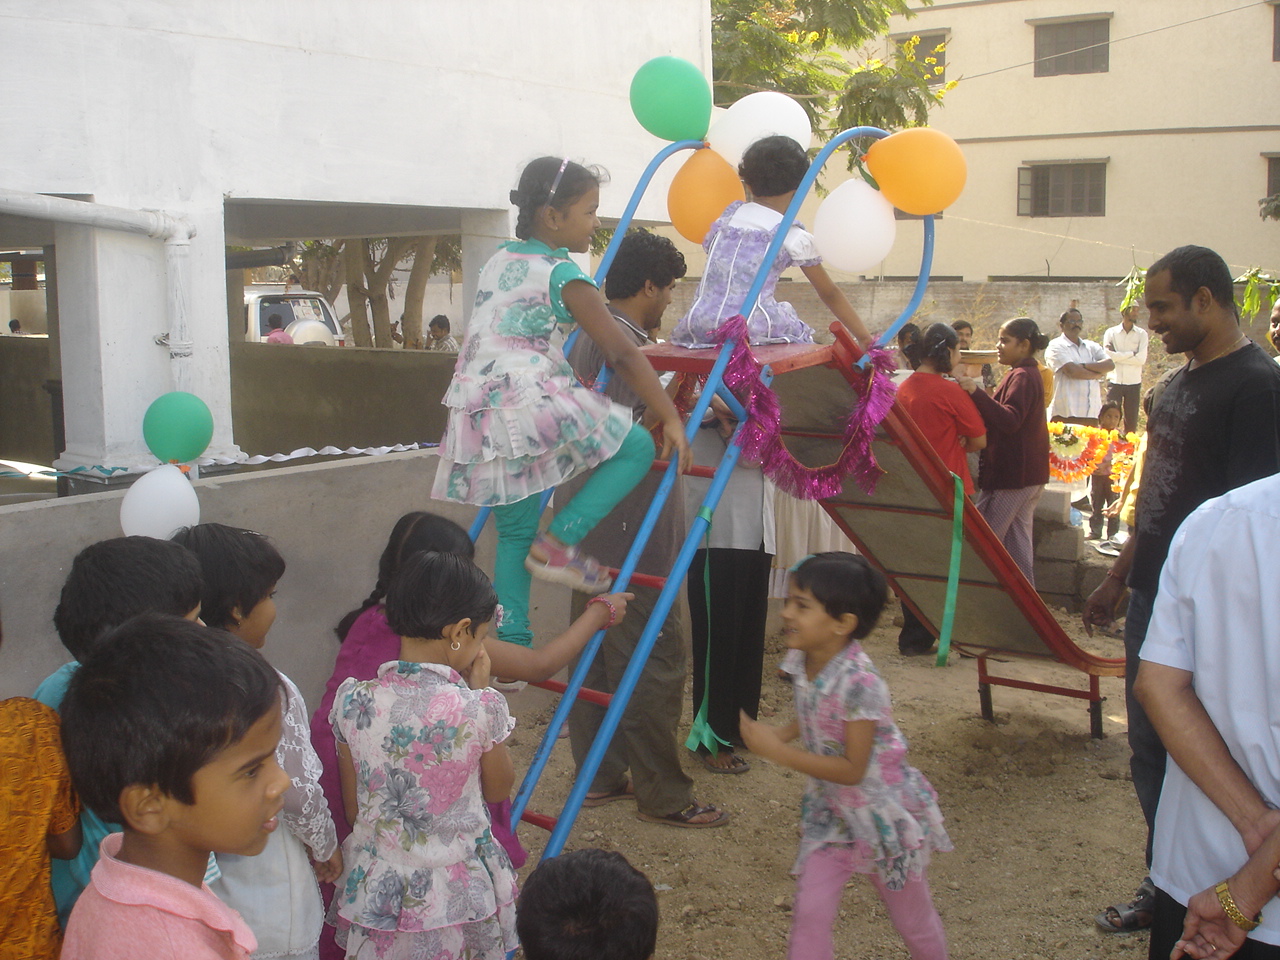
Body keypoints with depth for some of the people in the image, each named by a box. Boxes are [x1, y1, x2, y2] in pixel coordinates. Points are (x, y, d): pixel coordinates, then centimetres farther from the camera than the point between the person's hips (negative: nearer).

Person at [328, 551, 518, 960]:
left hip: (375, 890, 3)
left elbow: (352, 807, 1)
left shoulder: (352, 701, -12)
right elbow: (499, 789, -1)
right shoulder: (479, 709, -21)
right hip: (458, 891, -2)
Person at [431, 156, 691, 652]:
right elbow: (622, 353, -7)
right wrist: (671, 419, -4)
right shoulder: (562, 275, -5)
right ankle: (558, 542, -3)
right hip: (528, 400, -8)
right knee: (636, 446, -1)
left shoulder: (499, 260, 19)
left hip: (475, 408, 8)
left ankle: (511, 644, 15)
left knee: (514, 531, 16)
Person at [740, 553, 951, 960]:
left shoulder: (860, 684, -33)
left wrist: (777, 750, -31)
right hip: (829, 812, 6)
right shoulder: (800, 663, -10)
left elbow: (852, 770, -29)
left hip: (881, 815, -6)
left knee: (912, 919, 16)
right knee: (809, 913, -1)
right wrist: (783, 732, -9)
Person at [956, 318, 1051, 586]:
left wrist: (976, 392, -35)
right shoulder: (1028, 374, 18)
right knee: (1018, 538, 13)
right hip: (1028, 474, 11)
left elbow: (1010, 420, -28)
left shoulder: (1023, 377, -16)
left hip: (1011, 474, -11)